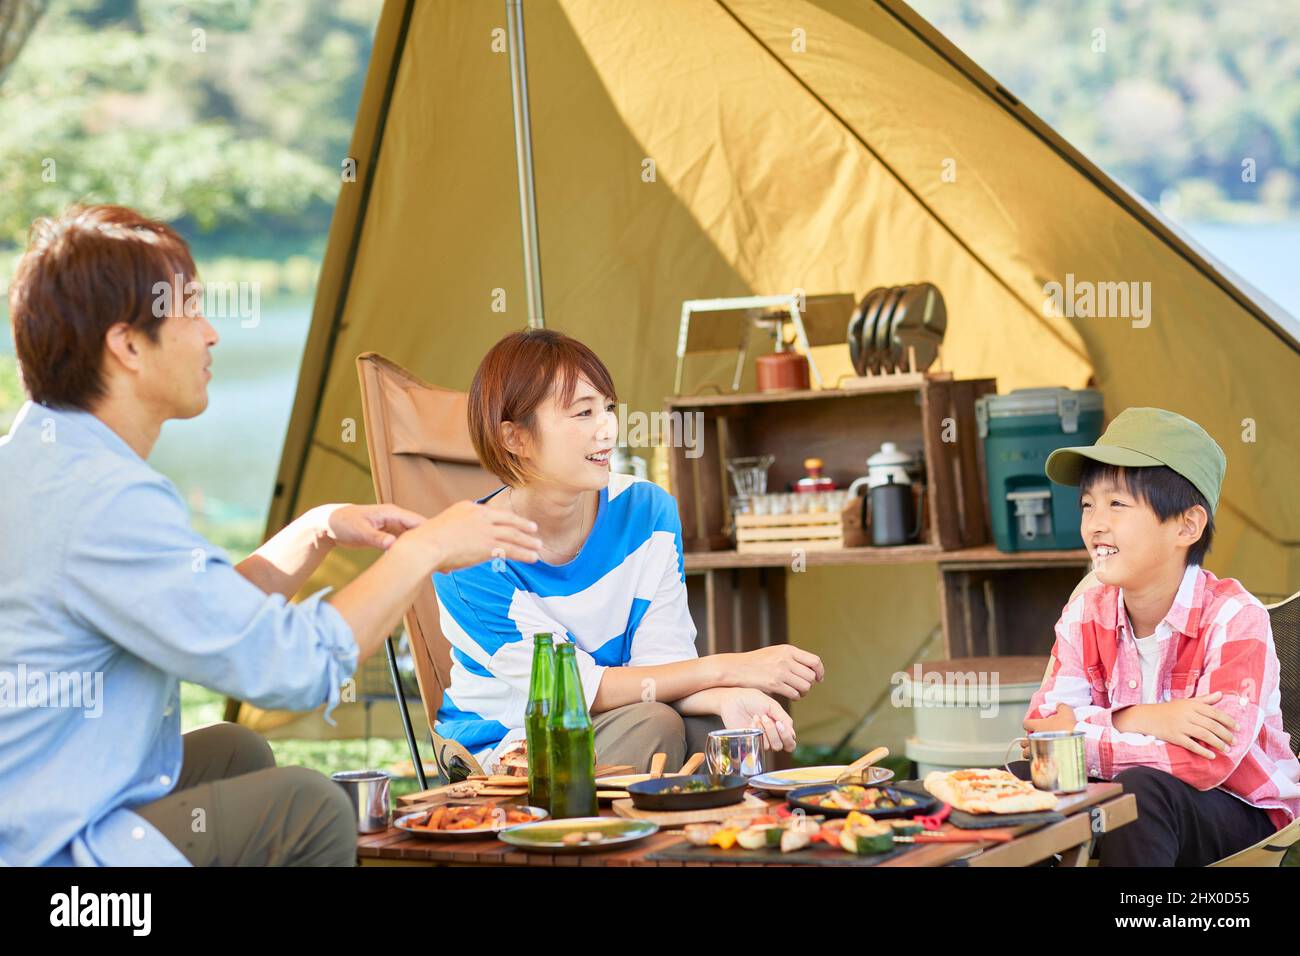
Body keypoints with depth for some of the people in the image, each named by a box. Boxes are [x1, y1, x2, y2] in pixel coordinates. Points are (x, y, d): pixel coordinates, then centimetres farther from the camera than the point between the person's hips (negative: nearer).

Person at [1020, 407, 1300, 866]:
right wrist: (1136, 720, -28)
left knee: (1140, 788, -34)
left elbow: (1209, 759, -29)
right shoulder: (1086, 614, 0)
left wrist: (1076, 733, -21)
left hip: (1244, 815, -5)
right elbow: (1042, 720, -10)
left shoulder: (1234, 618, -19)